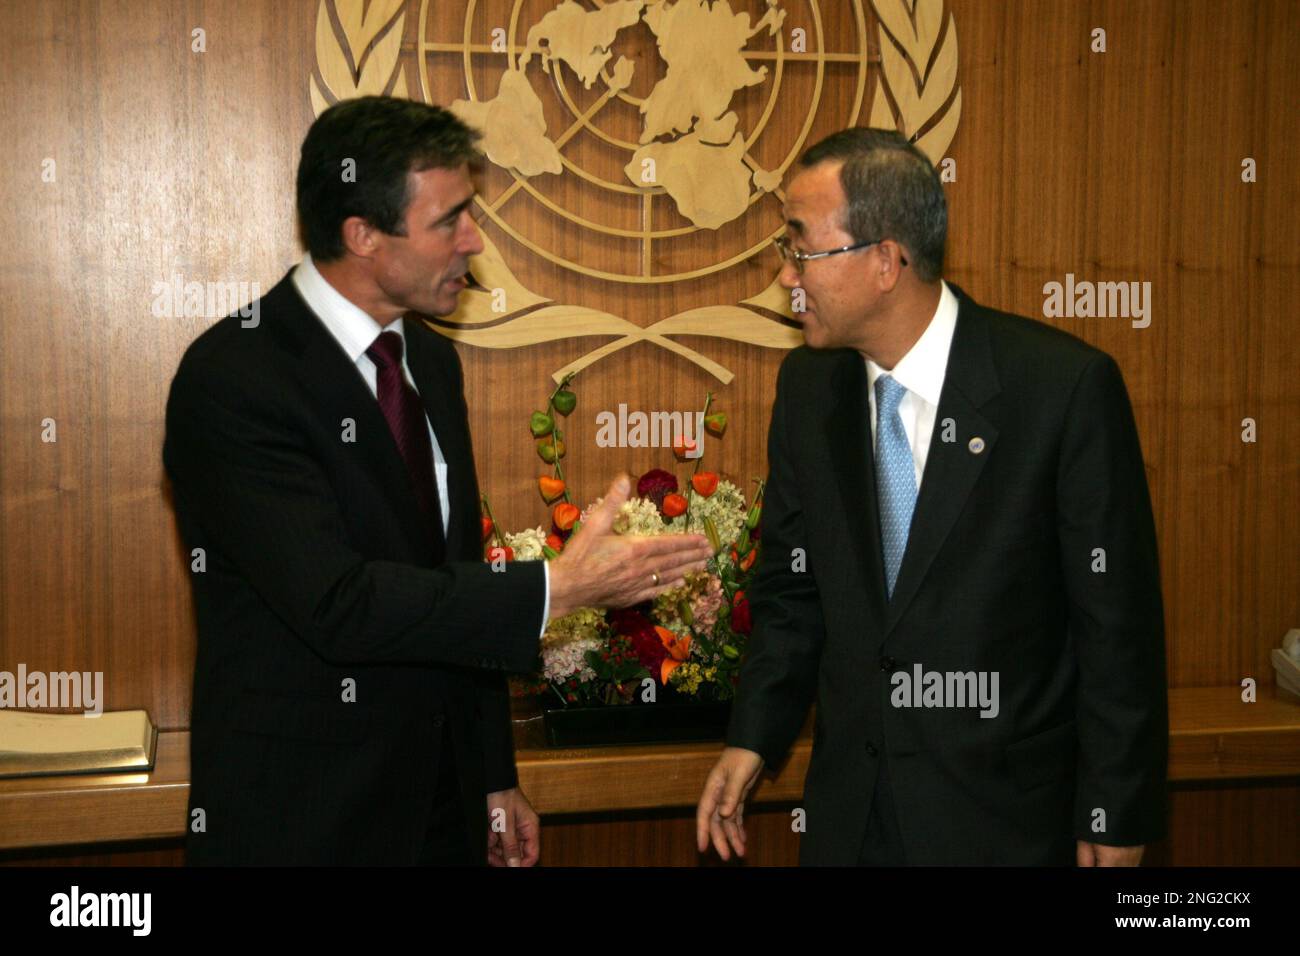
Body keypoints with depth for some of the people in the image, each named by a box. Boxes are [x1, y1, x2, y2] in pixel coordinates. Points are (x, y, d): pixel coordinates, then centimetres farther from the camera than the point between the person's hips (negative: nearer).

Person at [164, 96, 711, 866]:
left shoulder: (431, 358, 6)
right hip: (301, 815, -6)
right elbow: (338, 603, -26)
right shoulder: (233, 378, -18)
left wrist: (495, 778, 13)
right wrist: (556, 588, -25)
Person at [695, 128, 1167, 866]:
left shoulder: (1066, 385, -16)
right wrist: (753, 740, -2)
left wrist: (1116, 821, -7)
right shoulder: (808, 387, 0)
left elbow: (1118, 620, -11)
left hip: (1004, 817, -4)